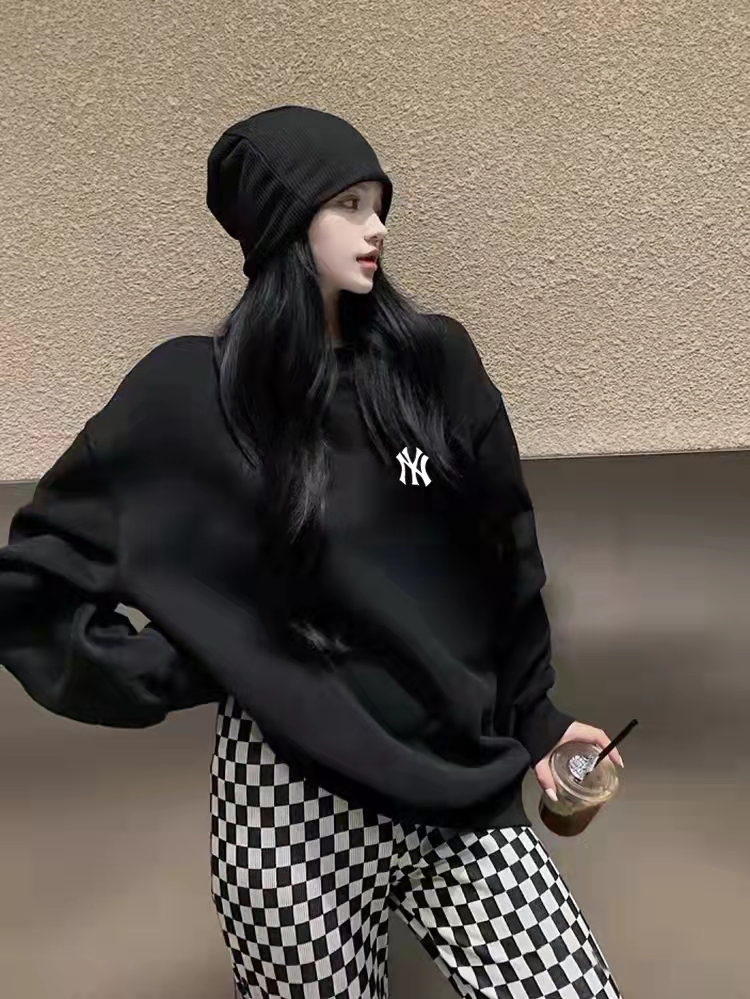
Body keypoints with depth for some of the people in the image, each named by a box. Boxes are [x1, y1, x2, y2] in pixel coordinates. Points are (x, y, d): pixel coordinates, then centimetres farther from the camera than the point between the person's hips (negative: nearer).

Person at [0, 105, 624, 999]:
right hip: (293, 797, -2)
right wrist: (181, 674, -4)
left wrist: (533, 715, 11)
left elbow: (505, 556, 10)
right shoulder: (189, 392, -5)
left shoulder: (435, 362, 3)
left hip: (463, 787, 3)